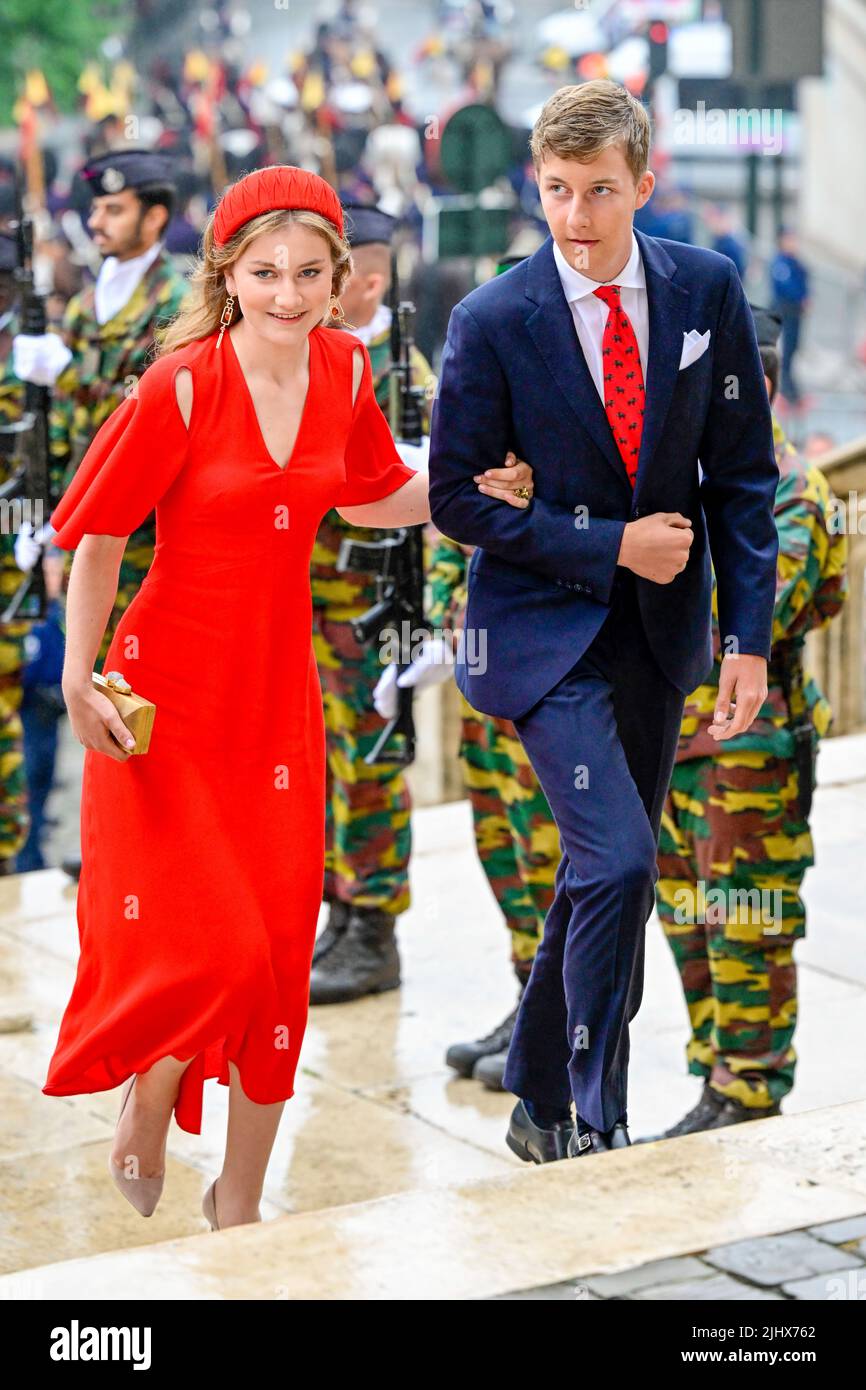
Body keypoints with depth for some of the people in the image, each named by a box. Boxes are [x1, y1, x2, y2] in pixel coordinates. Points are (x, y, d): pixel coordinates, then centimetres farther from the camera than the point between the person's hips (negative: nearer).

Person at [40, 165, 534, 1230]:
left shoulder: (342, 370, 1)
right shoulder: (182, 386, -14)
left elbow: (370, 497, 18)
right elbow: (98, 535, -7)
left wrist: (473, 486, 4)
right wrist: (79, 684, -9)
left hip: (279, 695, 5)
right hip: (168, 699, -5)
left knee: (277, 956, 6)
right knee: (202, 953, -9)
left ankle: (238, 1205, 24)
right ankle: (145, 1102, 26)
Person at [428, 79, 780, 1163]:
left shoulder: (707, 290, -2)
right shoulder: (491, 322, -11)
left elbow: (741, 472, 2)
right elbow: (457, 499, -7)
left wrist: (748, 636, -4)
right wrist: (610, 546, -14)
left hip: (660, 628, 4)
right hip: (547, 629, -4)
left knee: (605, 873, 12)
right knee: (618, 862, -17)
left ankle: (541, 1104, 30)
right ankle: (596, 1130, -2)